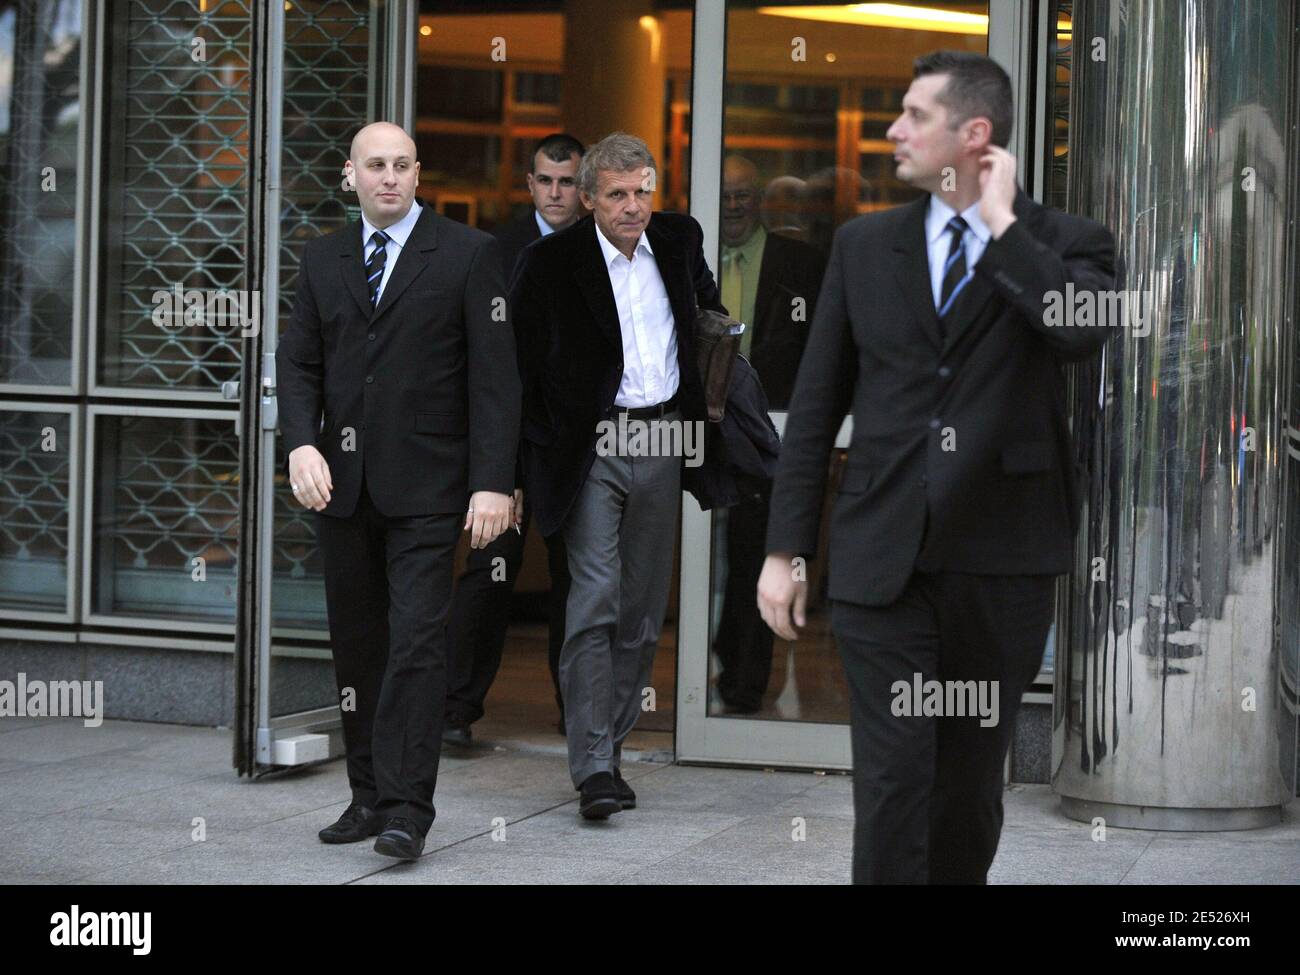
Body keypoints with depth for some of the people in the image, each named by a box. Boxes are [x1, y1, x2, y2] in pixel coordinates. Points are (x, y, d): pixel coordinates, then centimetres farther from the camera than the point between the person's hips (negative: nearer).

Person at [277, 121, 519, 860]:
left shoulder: (467, 255, -1)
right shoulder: (323, 260, 12)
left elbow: (495, 376, -5)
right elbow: (298, 363, 10)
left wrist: (493, 482, -13)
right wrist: (302, 444, -9)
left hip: (425, 486, -5)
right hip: (342, 483, 5)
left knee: (416, 641, -11)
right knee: (357, 645, 8)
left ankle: (407, 810, -11)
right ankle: (369, 796, 17)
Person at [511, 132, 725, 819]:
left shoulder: (679, 240, 7)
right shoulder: (552, 261, -7)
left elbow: (709, 311, 27)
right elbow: (515, 355, -2)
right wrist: (542, 444, -4)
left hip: (662, 446, 5)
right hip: (594, 449, -5)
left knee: (642, 612, 8)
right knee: (594, 602, -13)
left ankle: (608, 749, 19)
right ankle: (593, 769, -13)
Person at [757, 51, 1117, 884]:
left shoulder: (1065, 244, 1)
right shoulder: (864, 244, 8)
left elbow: (1082, 330, -23)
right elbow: (816, 403, 9)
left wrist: (1002, 223, -12)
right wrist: (785, 548, 5)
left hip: (1001, 564, -1)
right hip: (882, 558, 1)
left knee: (972, 785, 10)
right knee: (893, 783, -5)